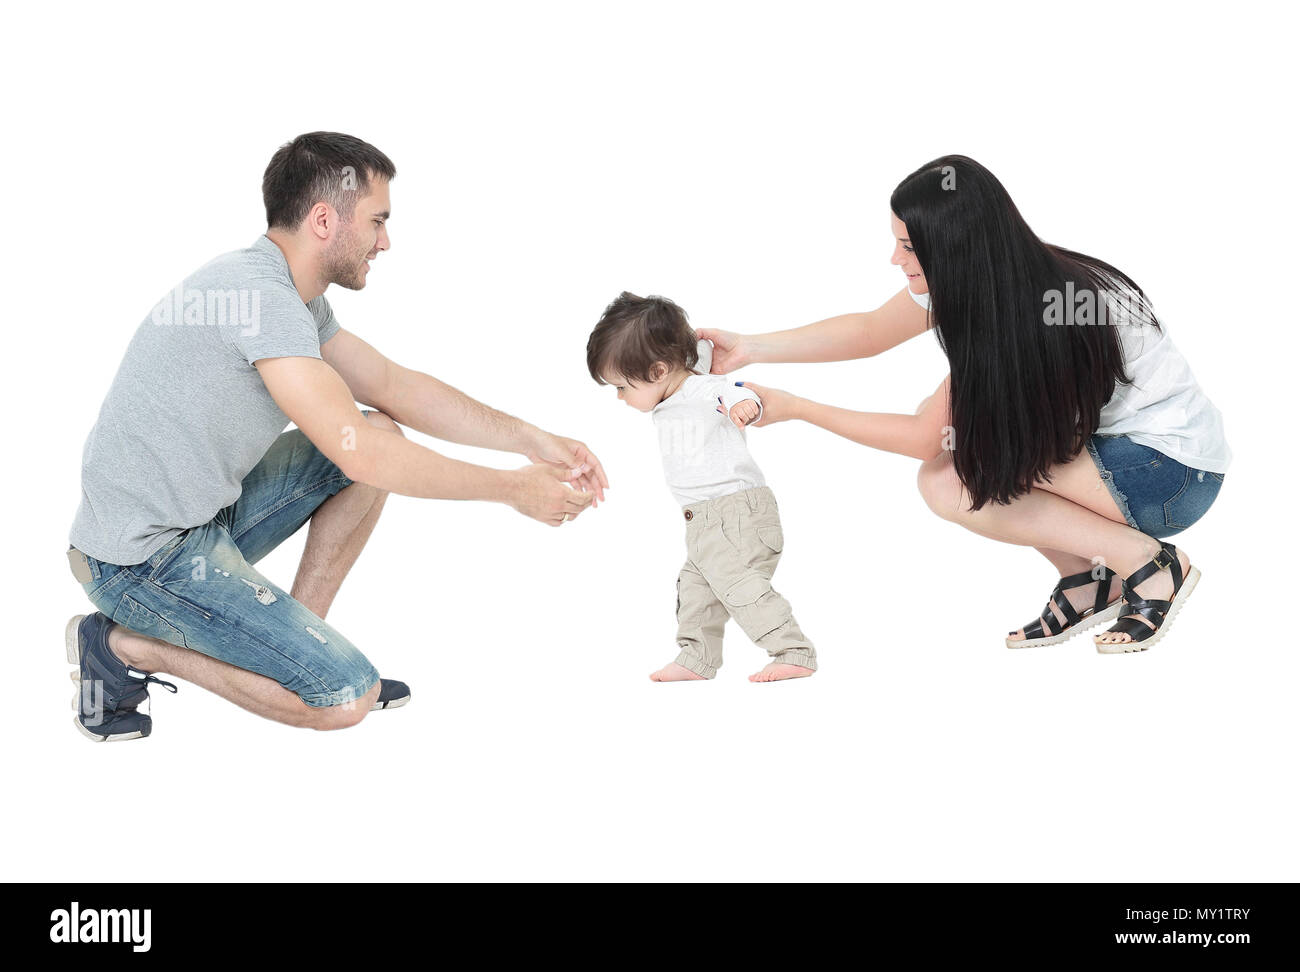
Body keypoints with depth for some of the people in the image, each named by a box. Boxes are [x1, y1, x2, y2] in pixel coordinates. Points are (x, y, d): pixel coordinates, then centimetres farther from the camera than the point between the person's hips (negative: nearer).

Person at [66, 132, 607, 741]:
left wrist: (530, 439, 3)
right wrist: (513, 489, -18)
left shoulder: (292, 293, 8)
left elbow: (393, 386, 12)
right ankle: (125, 646, -2)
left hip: (203, 516, 10)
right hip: (141, 559, -10)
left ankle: (298, 648, 12)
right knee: (347, 699, -14)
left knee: (382, 437, 8)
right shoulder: (259, 291, -23)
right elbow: (356, 451, -27)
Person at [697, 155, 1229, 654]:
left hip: (1175, 471, -9)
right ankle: (1087, 578, 3)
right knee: (949, 414, -4)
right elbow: (869, 332, 8)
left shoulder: (1028, 313, -29)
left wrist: (793, 408, -16)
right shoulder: (976, 279, -5)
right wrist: (750, 347, 1)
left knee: (946, 482, -19)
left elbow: (926, 439, -22)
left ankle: (1149, 564, -10)